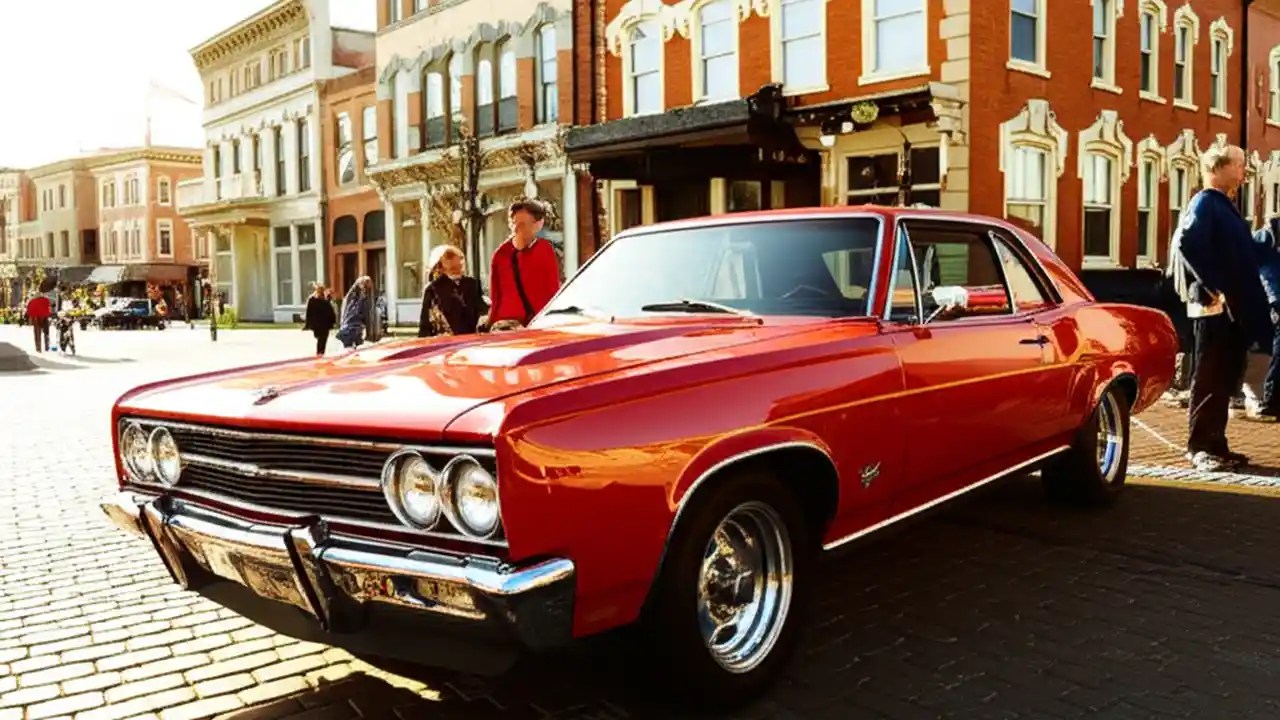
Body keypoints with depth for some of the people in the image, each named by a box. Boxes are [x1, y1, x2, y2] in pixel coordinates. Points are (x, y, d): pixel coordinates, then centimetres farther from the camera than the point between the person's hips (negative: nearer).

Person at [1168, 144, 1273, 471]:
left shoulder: (1223, 205, 19)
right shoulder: (1205, 203, -9)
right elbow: (1187, 244, -25)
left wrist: (1247, 302, 11)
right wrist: (1214, 288, -23)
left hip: (1233, 307, 9)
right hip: (1214, 306, -9)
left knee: (1226, 378, 11)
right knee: (1209, 379, -5)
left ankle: (1216, 444, 18)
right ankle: (1200, 447, 1)